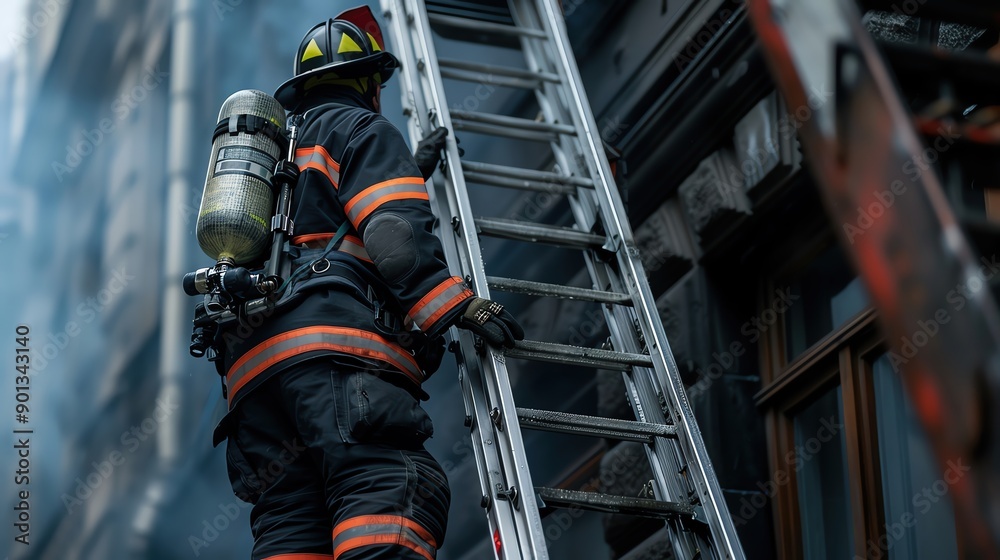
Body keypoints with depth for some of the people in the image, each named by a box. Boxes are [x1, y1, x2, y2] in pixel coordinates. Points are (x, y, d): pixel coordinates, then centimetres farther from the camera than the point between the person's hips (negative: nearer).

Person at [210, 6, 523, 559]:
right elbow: (393, 232, -5)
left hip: (254, 359, 8)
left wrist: (410, 170, 54)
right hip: (336, 347, -8)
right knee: (392, 495, -27)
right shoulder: (360, 128, 12)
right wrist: (457, 302, -11)